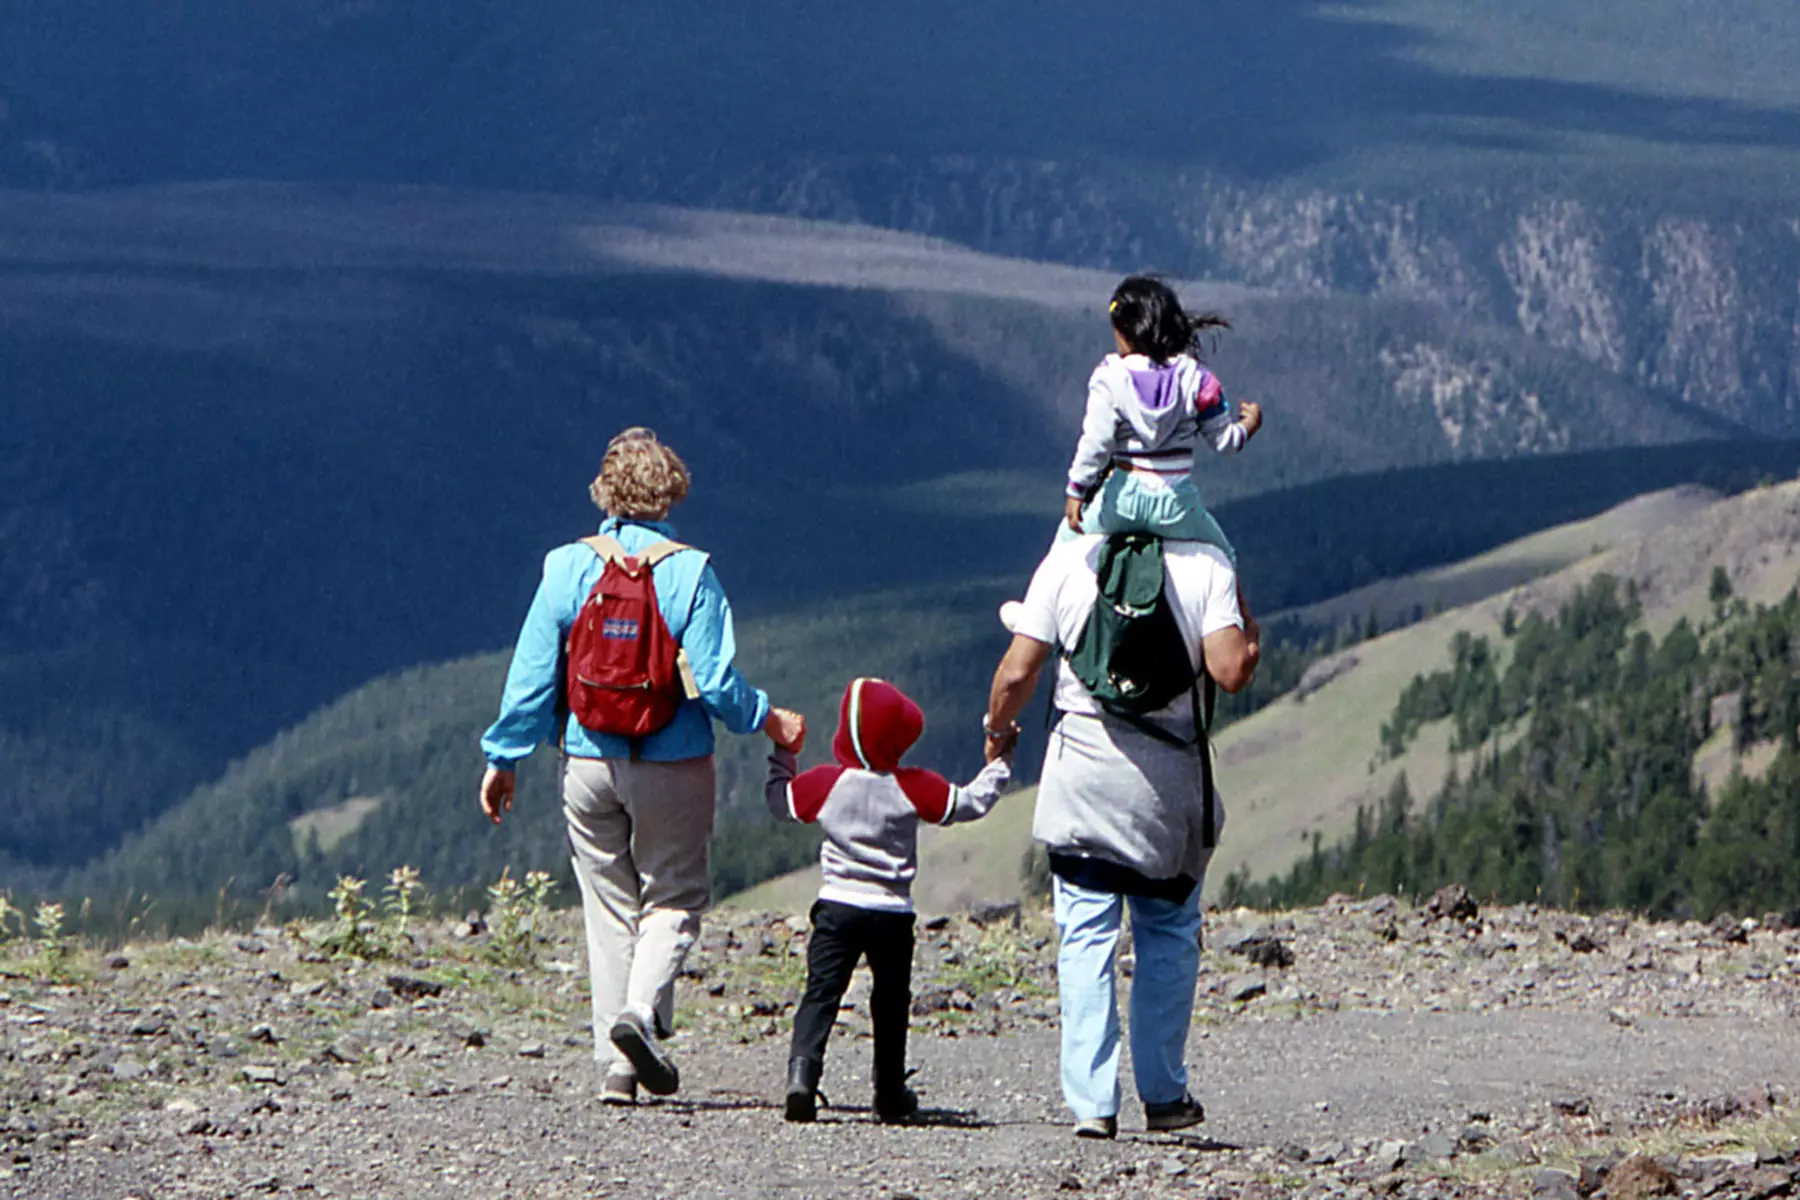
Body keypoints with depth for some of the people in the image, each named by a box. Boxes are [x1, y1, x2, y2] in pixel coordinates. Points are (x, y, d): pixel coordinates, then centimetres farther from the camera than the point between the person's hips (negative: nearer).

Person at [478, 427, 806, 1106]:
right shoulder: (690, 572, -9)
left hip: (588, 764, 2)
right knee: (675, 896, 13)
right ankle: (643, 1009, -14)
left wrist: (503, 757, 9)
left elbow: (531, 677, 0)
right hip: (674, 766, -2)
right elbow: (716, 684, -11)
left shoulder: (566, 568, -2)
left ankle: (616, 1068, 8)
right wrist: (770, 721, 6)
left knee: (608, 906, 11)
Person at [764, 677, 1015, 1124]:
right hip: (892, 912, 0)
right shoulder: (916, 788, -5)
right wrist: (999, 762, 19)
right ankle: (890, 1095, 21)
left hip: (837, 906, 0)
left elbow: (779, 799, 13)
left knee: (821, 993, -3)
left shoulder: (824, 784, -2)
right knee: (891, 1002, 14)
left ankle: (803, 1067, -26)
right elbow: (972, 803, 4)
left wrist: (781, 756, 30)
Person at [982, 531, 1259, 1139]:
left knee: (1085, 938, 3)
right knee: (1168, 935, 15)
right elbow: (1231, 670, -13)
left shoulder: (1068, 561, -2)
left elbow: (1017, 673, -4)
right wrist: (1249, 626, 7)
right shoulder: (1207, 564, -5)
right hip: (1169, 773, 0)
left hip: (1082, 769, 0)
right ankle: (1163, 1094, 17)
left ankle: (1092, 1101, -3)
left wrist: (997, 727, 15)